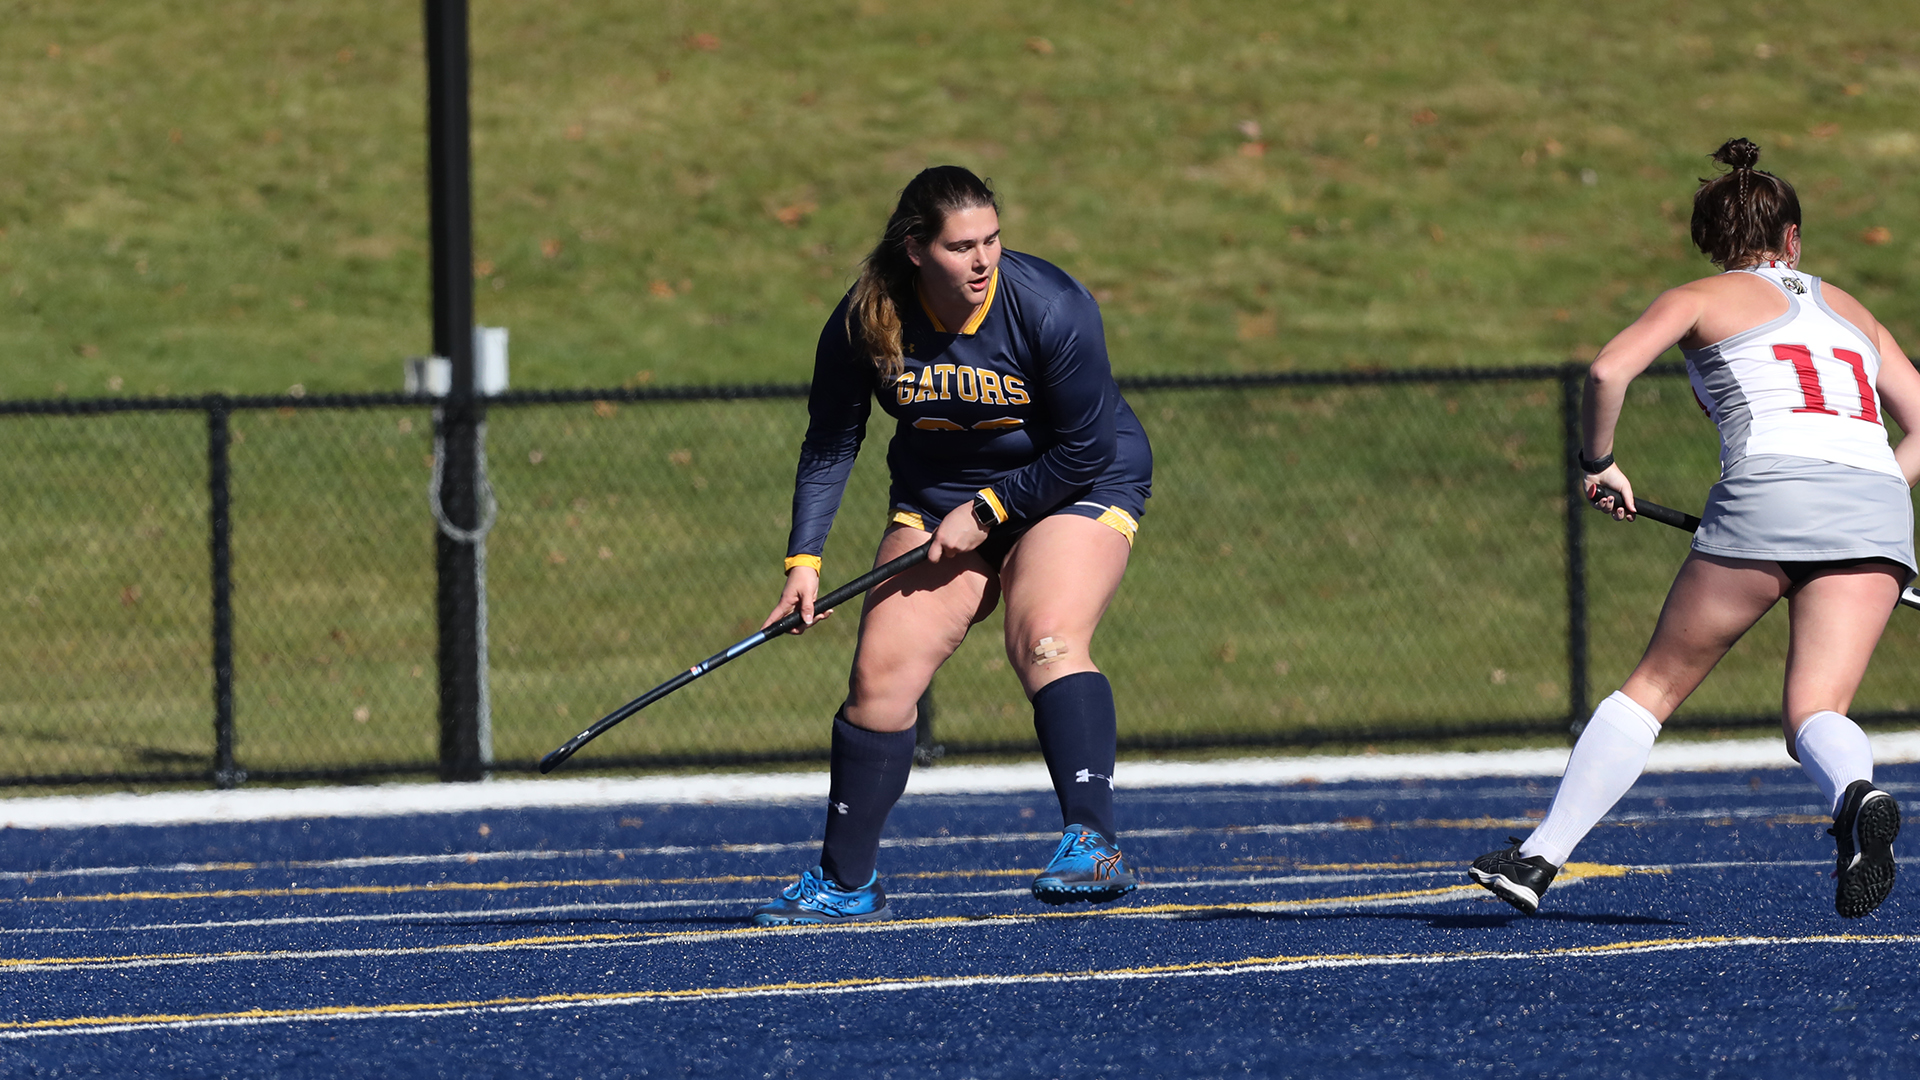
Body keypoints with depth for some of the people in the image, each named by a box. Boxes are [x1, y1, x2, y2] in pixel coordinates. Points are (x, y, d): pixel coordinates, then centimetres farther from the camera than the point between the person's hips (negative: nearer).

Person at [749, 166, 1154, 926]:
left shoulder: (1050, 310, -24)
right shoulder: (865, 323, -15)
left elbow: (1083, 450, -19)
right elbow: (829, 444, -2)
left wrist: (985, 513, -18)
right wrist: (805, 558, -10)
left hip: (1076, 487, -4)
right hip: (938, 497, 4)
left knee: (1047, 638, -30)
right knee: (883, 666, -6)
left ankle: (1093, 844, -39)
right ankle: (846, 884, 8)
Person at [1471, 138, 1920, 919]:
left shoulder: (1701, 299, 16)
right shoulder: (1852, 313, 29)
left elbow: (1608, 371, 0)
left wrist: (1598, 463, 13)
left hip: (1768, 489, -3)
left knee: (1656, 684, 10)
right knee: (1814, 713, -3)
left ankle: (1539, 859, 10)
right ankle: (1856, 797, -39)